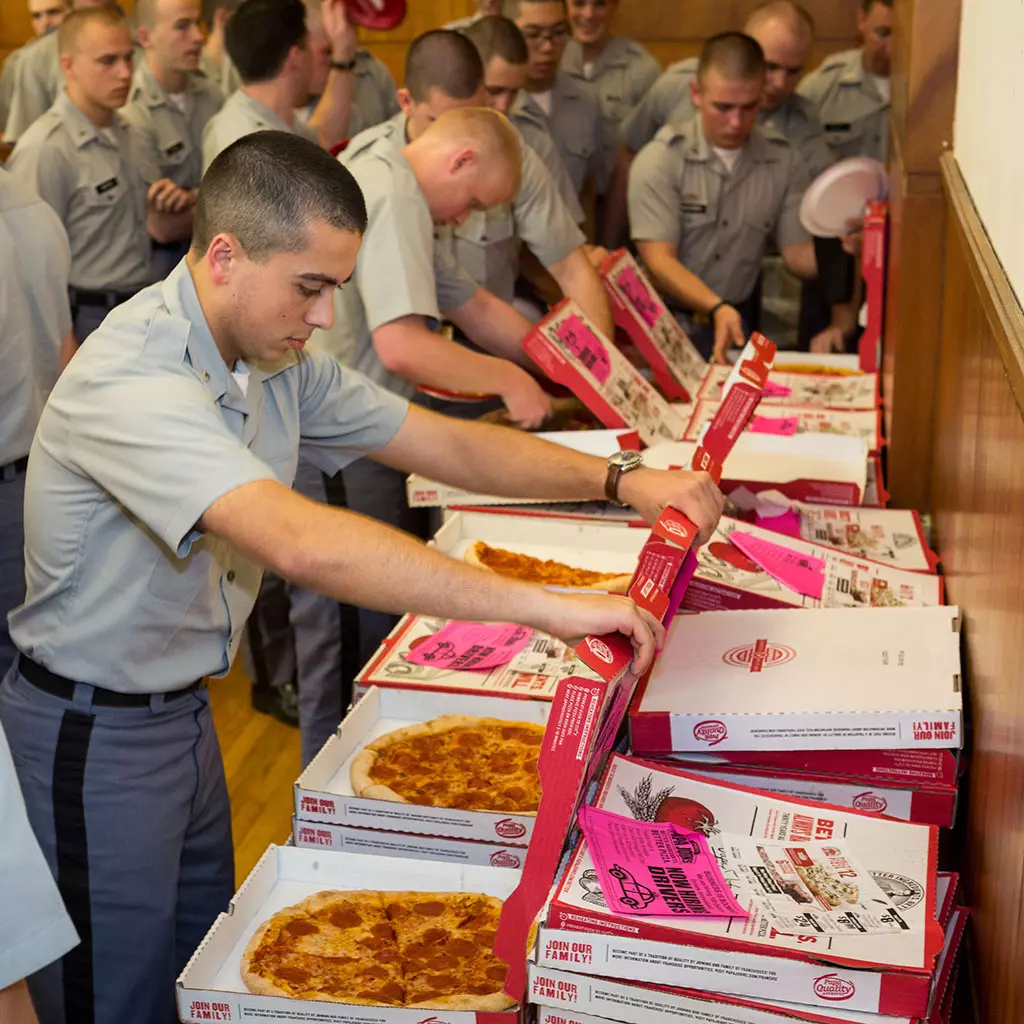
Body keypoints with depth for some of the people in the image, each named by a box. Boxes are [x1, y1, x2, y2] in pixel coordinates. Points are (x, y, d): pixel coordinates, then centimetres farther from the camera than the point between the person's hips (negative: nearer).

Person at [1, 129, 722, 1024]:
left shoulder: (275, 359, -1)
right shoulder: (133, 378, -30)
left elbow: (445, 446, 3)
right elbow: (300, 543, -44)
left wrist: (620, 480, -10)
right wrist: (547, 606, -43)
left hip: (182, 707, 8)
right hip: (91, 738, -8)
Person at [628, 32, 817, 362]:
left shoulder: (784, 162, 6)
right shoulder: (658, 161, -7)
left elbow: (797, 255, 6)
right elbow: (659, 261, -13)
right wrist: (717, 308, -29)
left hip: (737, 321, 3)